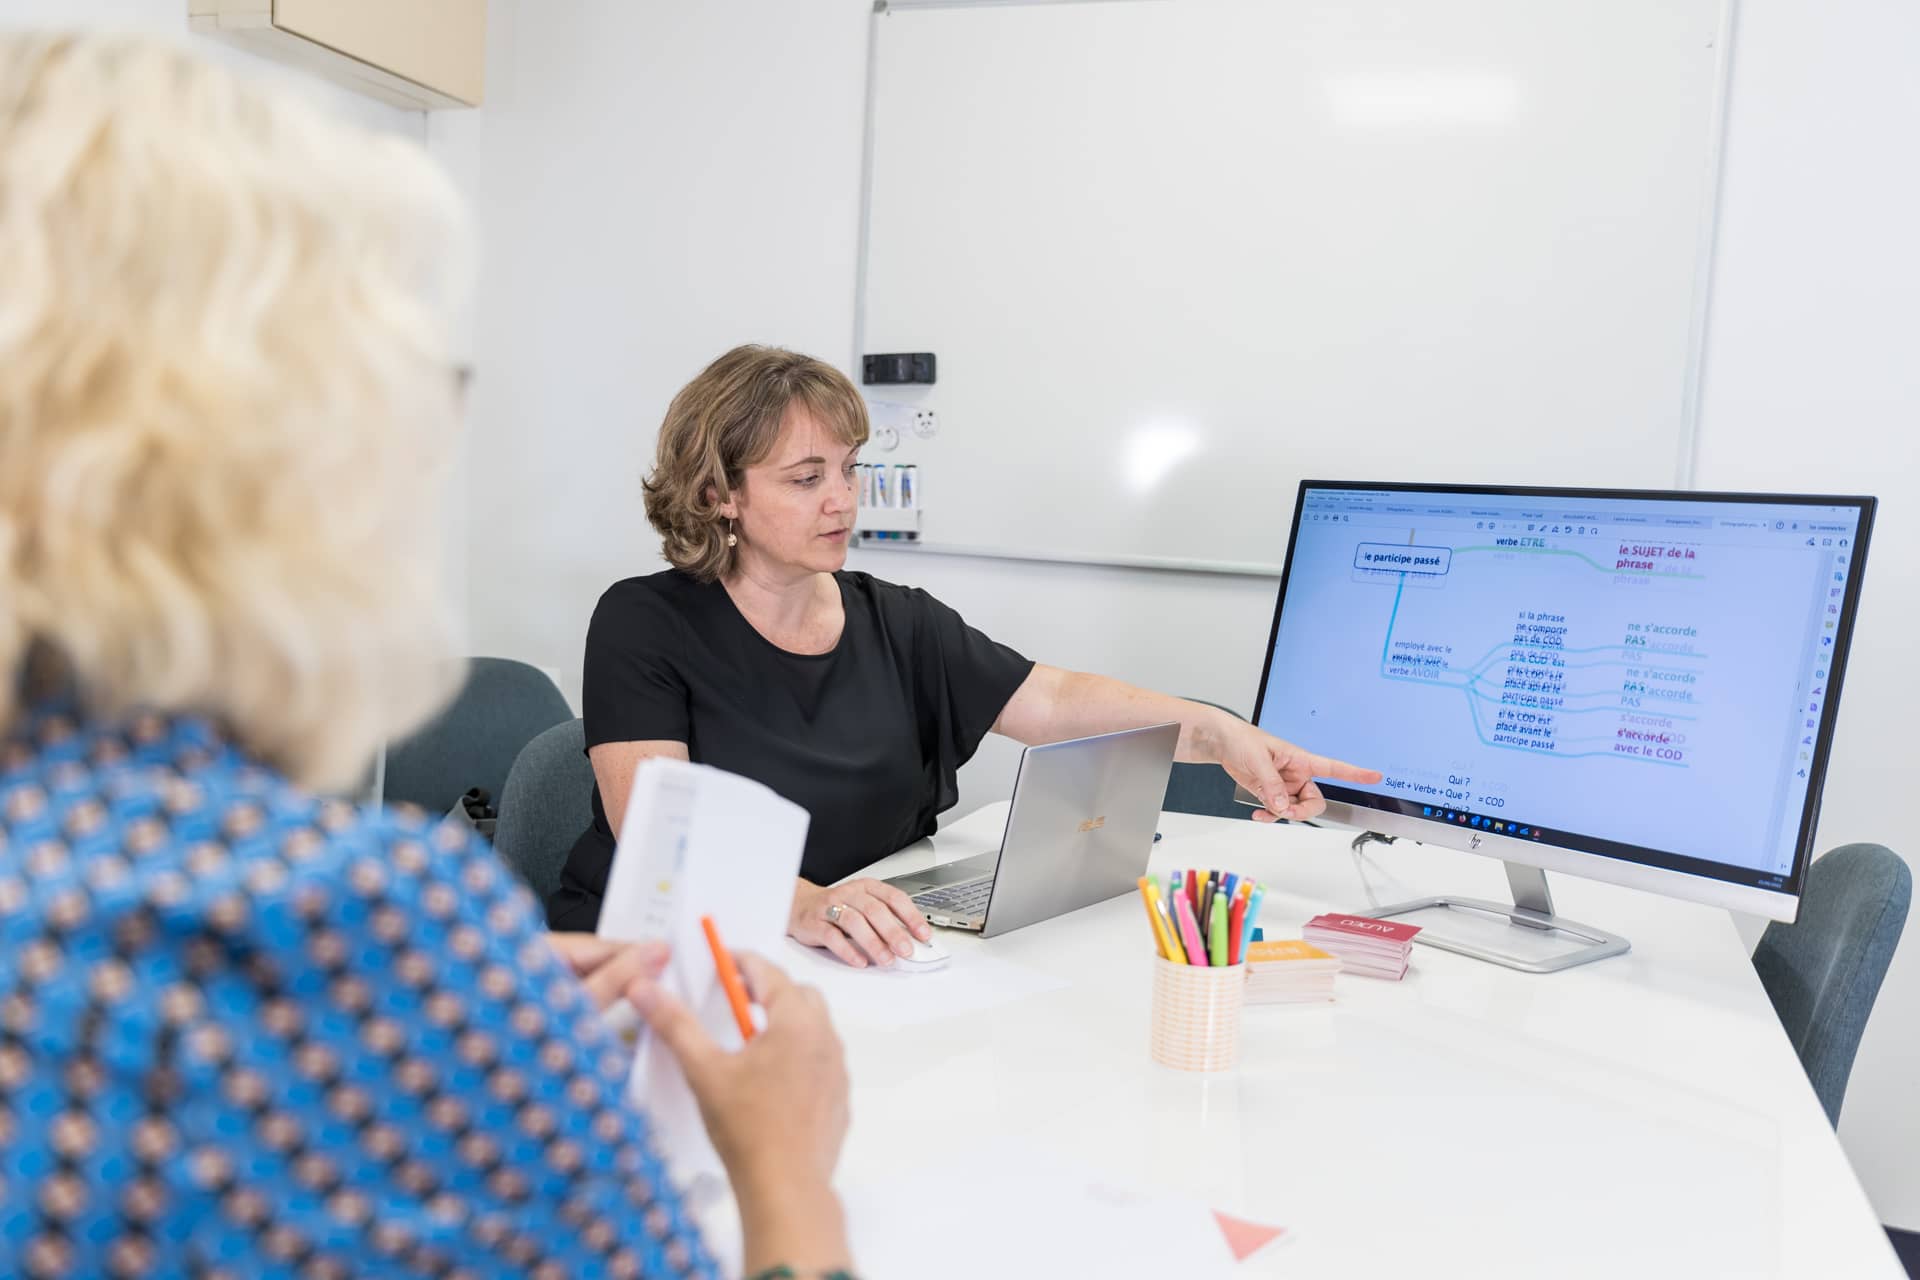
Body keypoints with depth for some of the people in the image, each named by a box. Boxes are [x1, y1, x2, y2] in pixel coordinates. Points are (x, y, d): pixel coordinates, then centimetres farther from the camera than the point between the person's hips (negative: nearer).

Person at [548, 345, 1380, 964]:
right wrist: (801, 905, -37)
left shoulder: (896, 623, 7)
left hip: (856, 971, 5)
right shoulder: (644, 625, -6)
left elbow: (1055, 704, -3)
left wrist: (1218, 734, -20)